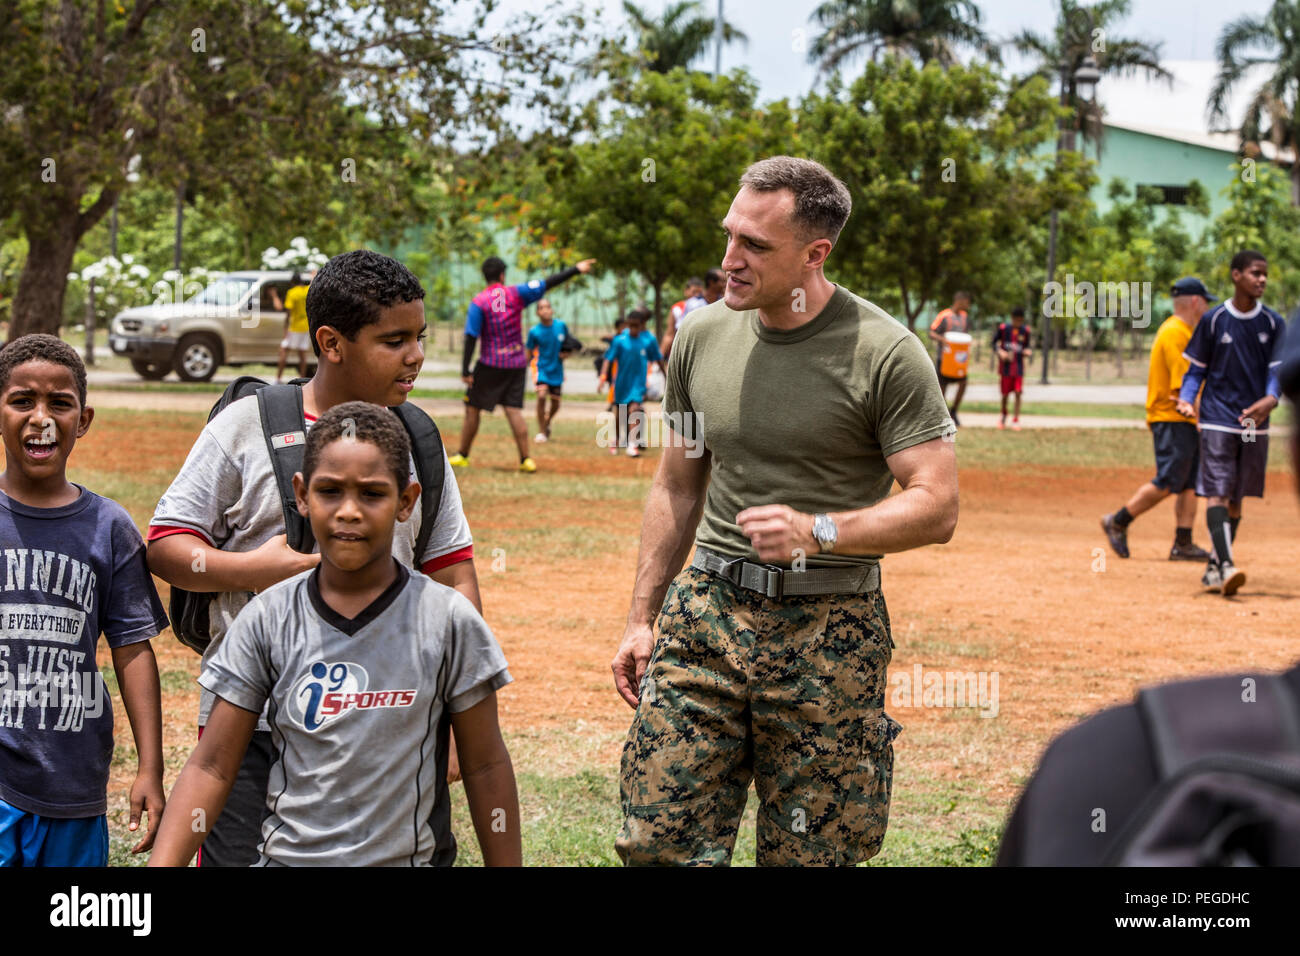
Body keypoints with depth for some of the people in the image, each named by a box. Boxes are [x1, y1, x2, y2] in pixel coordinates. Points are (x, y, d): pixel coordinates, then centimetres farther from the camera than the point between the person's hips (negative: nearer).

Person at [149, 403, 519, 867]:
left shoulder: (449, 621, -6)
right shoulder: (267, 620, -2)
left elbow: (485, 766, 1)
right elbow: (211, 766, -2)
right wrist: (162, 863, -12)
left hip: (402, 857, -1)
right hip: (285, 854, 1)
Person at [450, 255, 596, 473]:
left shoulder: (479, 302, -7)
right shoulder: (516, 294, -1)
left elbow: (471, 337, -11)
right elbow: (546, 284, -4)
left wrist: (465, 370, -10)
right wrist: (576, 270, 0)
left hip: (490, 365, -3)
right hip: (517, 363, 3)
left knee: (472, 408, 8)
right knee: (514, 410, 4)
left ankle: (462, 456, 12)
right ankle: (526, 459, -3)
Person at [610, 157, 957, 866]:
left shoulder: (886, 354, -10)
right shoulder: (701, 336, 5)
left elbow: (936, 507, -12)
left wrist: (817, 531, -26)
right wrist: (641, 619, 13)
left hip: (828, 629, -4)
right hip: (705, 611, 4)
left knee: (809, 851, 4)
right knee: (656, 835, -2)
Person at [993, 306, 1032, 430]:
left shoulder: (1025, 330, 1)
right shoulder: (1003, 328, -6)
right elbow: (994, 342, 3)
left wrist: (1027, 351, -9)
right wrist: (1000, 352, -14)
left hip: (1018, 367, 1)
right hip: (1006, 366, -1)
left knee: (1018, 393, -8)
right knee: (1005, 394, 5)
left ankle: (1016, 420, -3)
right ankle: (1004, 416, 29)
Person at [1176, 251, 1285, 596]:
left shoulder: (1274, 324, 5)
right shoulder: (1213, 320, -1)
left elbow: (1278, 370, -1)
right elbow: (1196, 369, 6)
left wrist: (1270, 399, -22)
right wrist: (1186, 398, -13)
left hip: (1255, 423, 3)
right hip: (1217, 421, -3)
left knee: (1236, 499, 8)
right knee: (1217, 493, -15)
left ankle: (1214, 568, 20)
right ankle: (1226, 566, -25)